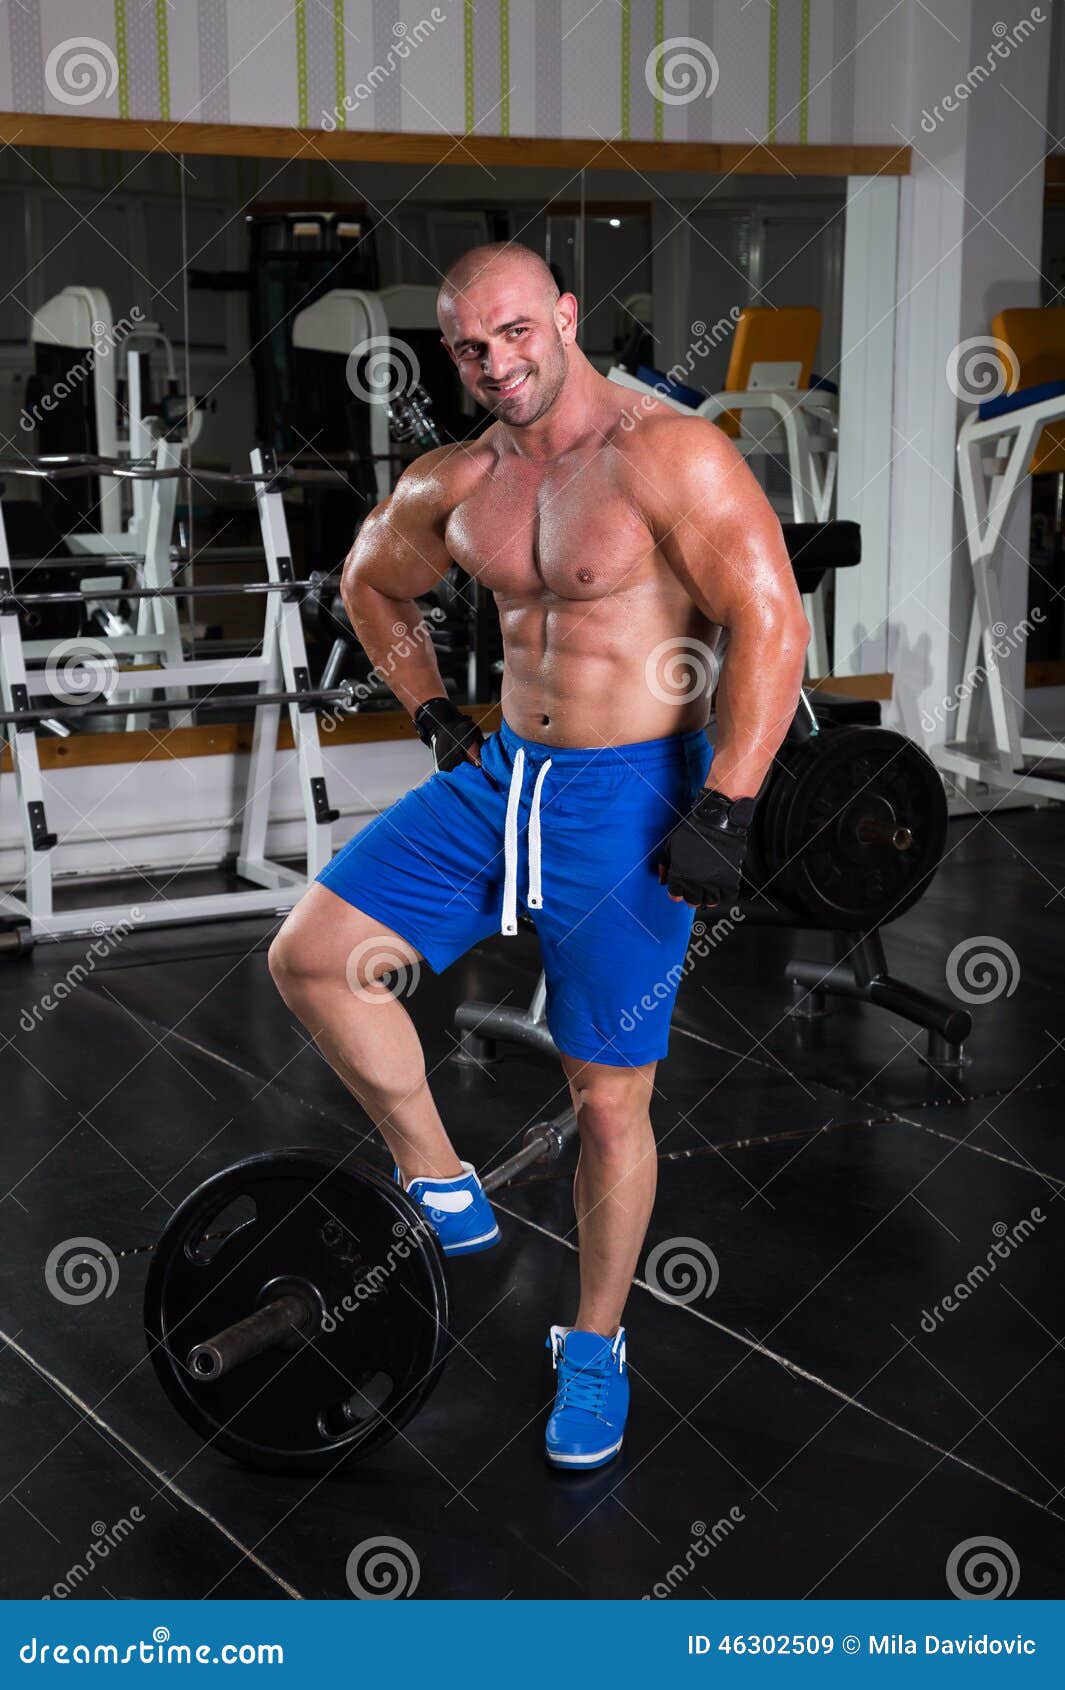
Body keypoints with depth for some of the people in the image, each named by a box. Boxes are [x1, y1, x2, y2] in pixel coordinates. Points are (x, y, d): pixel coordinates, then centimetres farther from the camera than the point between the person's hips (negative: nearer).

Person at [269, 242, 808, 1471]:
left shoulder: (668, 455, -15)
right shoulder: (453, 485, 5)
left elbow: (772, 621, -19)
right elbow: (371, 581, 25)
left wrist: (724, 811, -22)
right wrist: (429, 710, 13)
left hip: (629, 800, -6)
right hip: (500, 775, 6)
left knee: (608, 1099, 2)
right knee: (311, 957, -6)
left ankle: (595, 1345, 24)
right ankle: (442, 1191, 11)